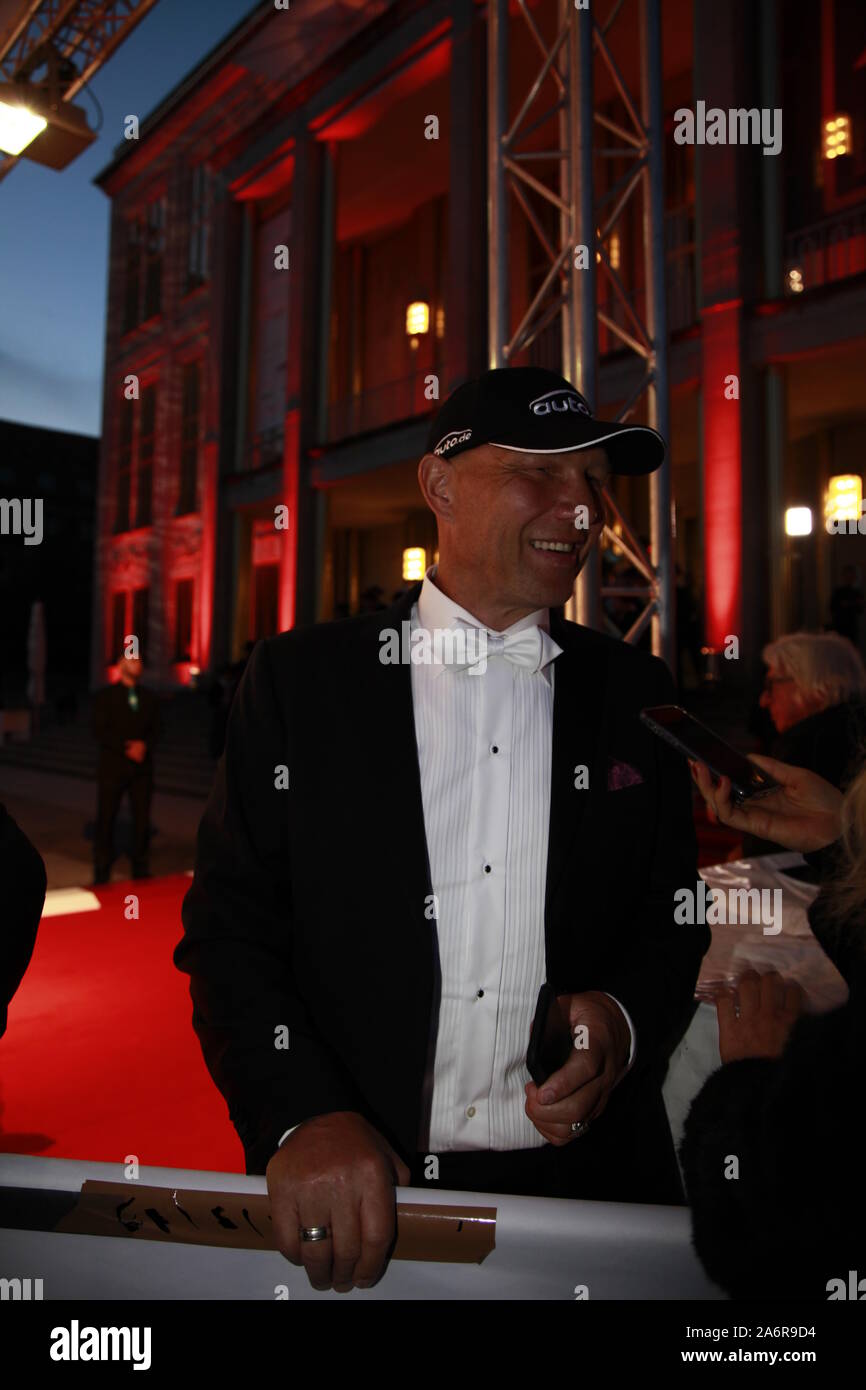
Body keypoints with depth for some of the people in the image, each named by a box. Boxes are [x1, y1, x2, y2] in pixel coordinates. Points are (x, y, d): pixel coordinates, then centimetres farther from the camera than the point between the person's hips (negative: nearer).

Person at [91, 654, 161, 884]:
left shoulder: (149, 698, 13)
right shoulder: (105, 696, 3)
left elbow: (155, 730, 10)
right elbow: (100, 731, -5)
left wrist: (144, 745, -11)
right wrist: (127, 747, -15)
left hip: (142, 768, 3)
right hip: (113, 768, -2)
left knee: (142, 819, 1)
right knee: (106, 820, 1)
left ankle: (140, 869, 12)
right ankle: (101, 874, 11)